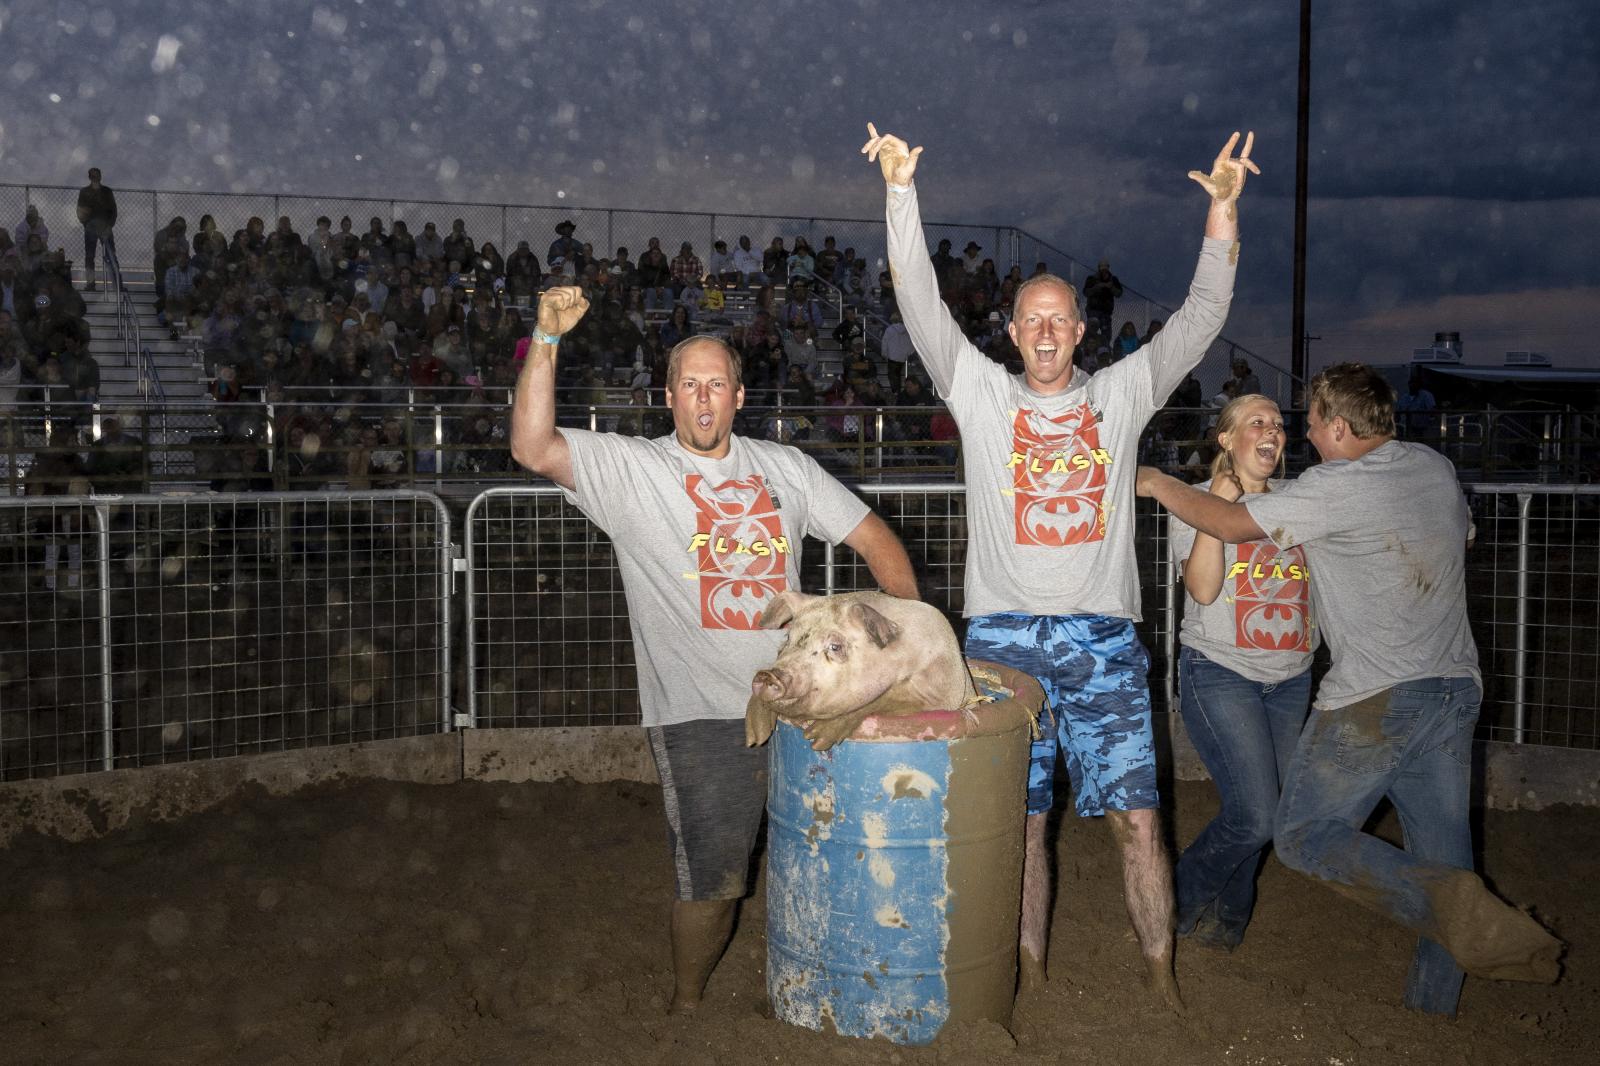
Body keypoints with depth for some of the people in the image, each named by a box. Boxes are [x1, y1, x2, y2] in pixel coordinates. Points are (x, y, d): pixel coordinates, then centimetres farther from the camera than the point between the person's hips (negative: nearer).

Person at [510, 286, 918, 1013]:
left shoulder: (784, 467, 9)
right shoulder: (630, 469, -2)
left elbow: (873, 539, 12)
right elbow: (532, 449, -18)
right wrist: (547, 340, -26)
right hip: (702, 714, -4)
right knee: (711, 882, 3)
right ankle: (687, 1007, 28)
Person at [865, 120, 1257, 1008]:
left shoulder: (1121, 393, 11)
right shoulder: (982, 393, 7)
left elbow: (1200, 318, 5)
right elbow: (921, 304, -2)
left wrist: (1222, 211, -5)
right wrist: (901, 191, -11)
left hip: (1102, 636, 1)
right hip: (1005, 634, 0)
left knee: (1137, 816, -1)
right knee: (1019, 819, 7)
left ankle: (1160, 974, 13)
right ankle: (1029, 974, 21)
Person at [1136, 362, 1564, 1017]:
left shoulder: (1335, 486, -13)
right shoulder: (1437, 469, 10)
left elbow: (1229, 524, -9)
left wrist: (1159, 484, 7)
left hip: (1376, 696, -7)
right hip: (1456, 686, 8)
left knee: (1304, 835, 2)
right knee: (1440, 848, 12)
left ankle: (1448, 901, -16)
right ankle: (1434, 1000, 17)